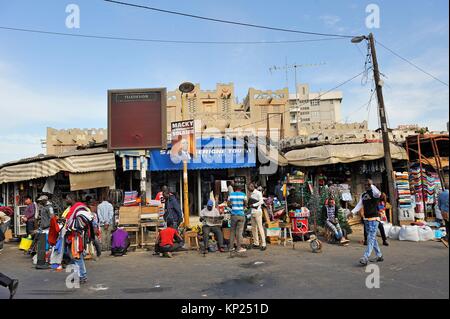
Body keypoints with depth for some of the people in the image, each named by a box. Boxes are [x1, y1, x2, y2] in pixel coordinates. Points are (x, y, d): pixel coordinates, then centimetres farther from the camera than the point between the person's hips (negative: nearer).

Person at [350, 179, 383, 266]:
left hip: (374, 219, -8)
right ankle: (379, 255, 28)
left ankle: (365, 258, -16)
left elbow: (378, 193, -33)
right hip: (366, 219, 8)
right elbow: (359, 205, 11)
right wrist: (352, 212, -3)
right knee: (373, 238, 15)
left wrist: (371, 185, -22)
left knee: (370, 239, -11)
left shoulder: (374, 193, -8)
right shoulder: (363, 195, 13)